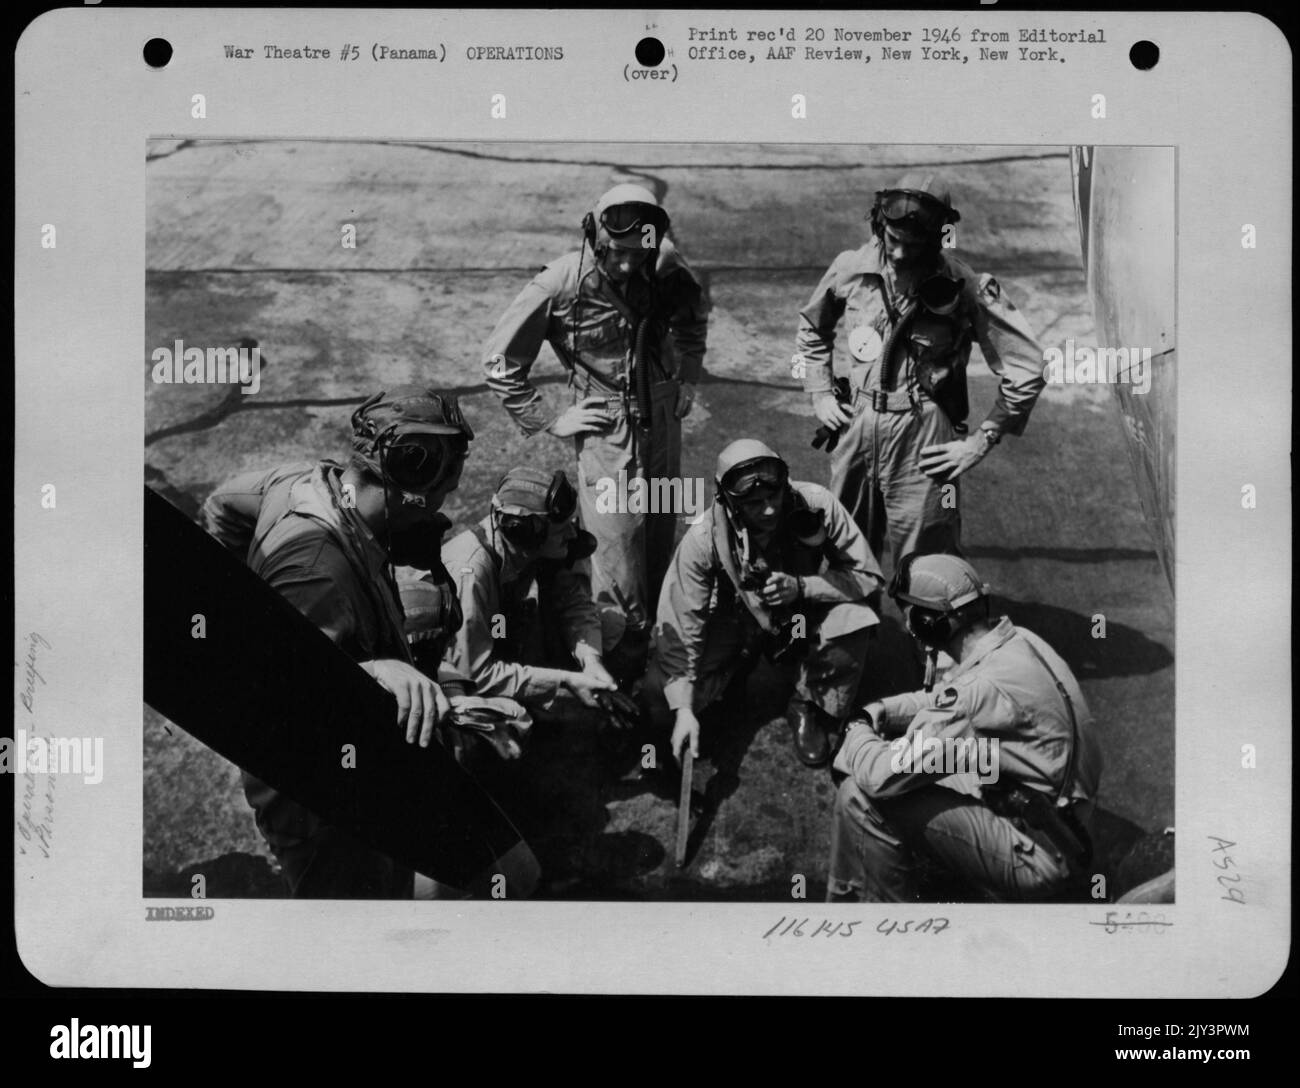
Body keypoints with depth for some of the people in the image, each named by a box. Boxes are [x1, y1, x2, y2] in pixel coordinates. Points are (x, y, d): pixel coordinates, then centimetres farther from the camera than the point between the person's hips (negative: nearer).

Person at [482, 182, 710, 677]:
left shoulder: (668, 270, -5)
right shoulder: (563, 283, -18)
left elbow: (694, 321, 21)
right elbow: (499, 360, -9)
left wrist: (687, 382, 12)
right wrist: (549, 420, -9)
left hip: (662, 418, 5)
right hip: (606, 426, -4)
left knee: (661, 534, 12)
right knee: (616, 541, -8)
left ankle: (655, 632, 27)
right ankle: (624, 650, 4)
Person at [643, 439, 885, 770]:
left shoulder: (816, 505, -26)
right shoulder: (704, 538, -26)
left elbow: (869, 577, -18)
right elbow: (679, 625, -22)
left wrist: (802, 586, -34)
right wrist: (684, 710, -30)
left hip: (804, 616, 0)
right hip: (737, 623, 0)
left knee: (852, 618, -33)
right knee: (659, 695, -20)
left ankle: (810, 710, -4)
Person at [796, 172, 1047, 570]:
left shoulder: (966, 289, -12)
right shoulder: (852, 269, 0)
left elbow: (1026, 369, -8)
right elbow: (811, 328, 21)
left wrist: (981, 441, -8)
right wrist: (819, 392, 11)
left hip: (923, 442, -4)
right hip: (855, 429, 4)